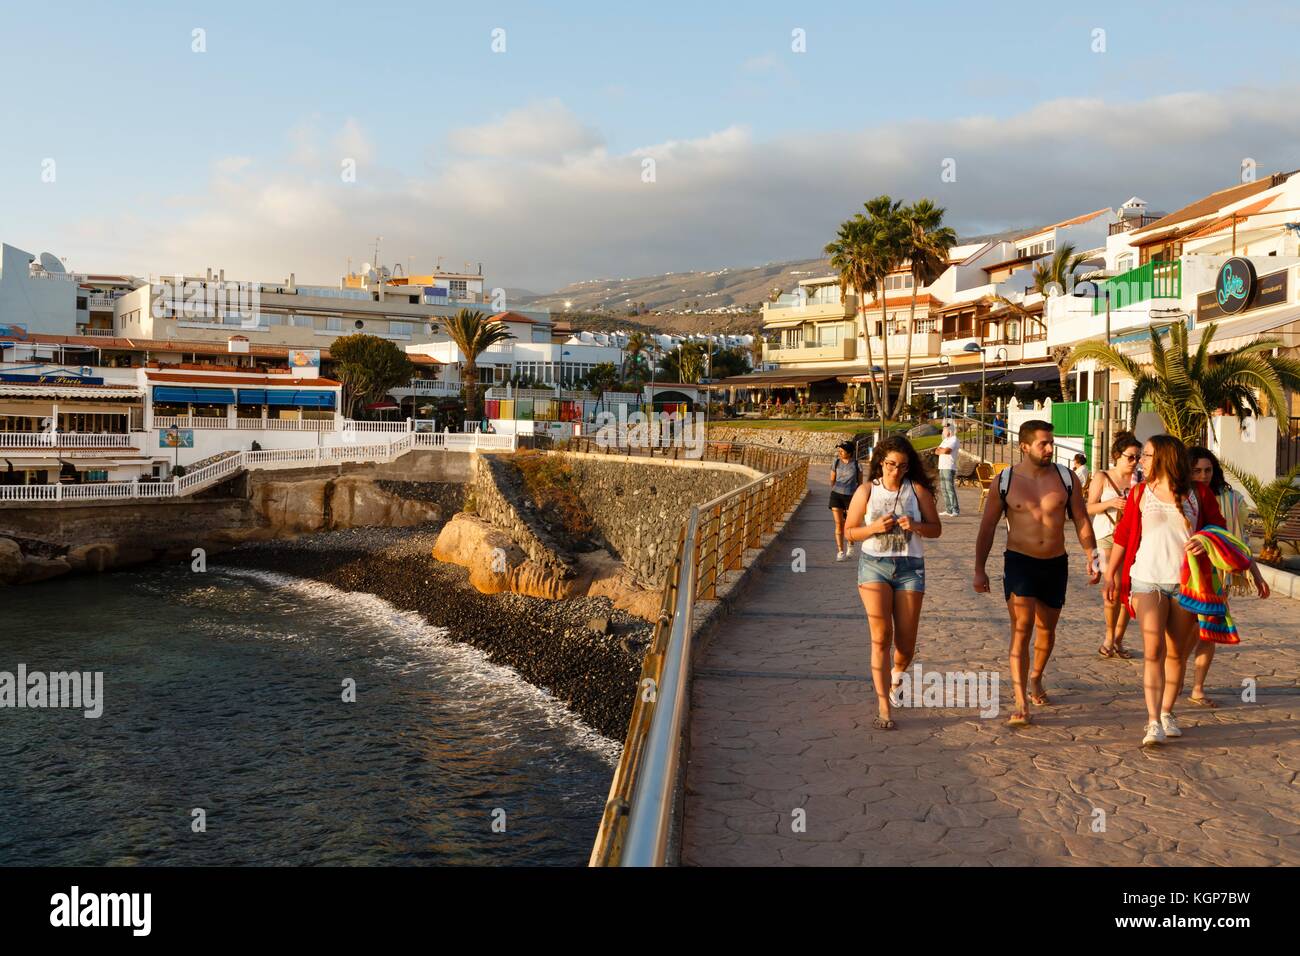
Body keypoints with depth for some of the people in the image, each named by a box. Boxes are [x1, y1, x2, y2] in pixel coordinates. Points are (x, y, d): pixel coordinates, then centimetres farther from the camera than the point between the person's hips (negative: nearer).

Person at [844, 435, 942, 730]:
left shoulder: (918, 490, 2)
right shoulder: (866, 491, 1)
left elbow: (936, 529, 5)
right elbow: (850, 532, 4)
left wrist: (915, 526, -16)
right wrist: (875, 527, -14)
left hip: (910, 567, 1)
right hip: (874, 565, -1)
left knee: (906, 642, 6)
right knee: (881, 636, -11)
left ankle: (896, 676, 42)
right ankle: (884, 709, -7)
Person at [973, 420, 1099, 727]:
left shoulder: (1066, 477, 0)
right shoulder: (1005, 481, -5)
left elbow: (1081, 520, 7)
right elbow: (987, 528, 1)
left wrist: (1092, 557, -1)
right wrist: (979, 570, 0)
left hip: (1056, 564, 3)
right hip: (1020, 562, -3)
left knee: (1047, 627, 16)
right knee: (1022, 628, -13)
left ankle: (1036, 677, 43)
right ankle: (1021, 704, -13)